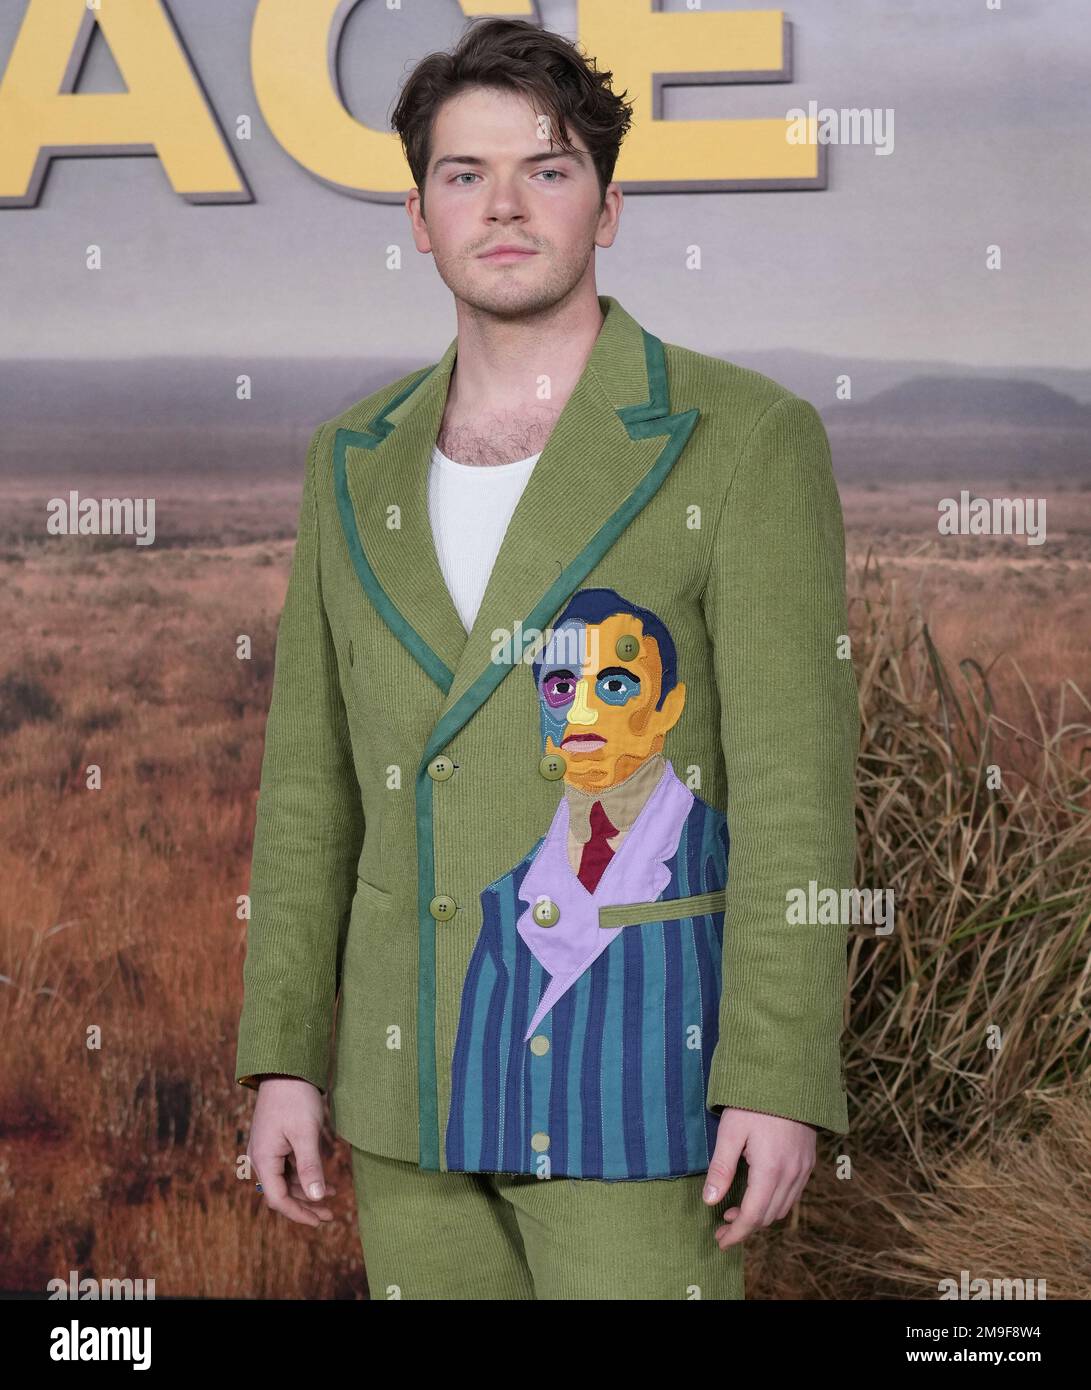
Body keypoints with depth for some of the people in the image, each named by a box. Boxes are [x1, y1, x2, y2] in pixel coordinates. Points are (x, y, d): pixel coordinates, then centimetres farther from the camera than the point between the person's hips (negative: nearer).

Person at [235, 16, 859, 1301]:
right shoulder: (356, 463, 7)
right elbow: (311, 780, 10)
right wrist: (283, 1058, 6)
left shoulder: (745, 440, -8)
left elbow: (795, 785, -12)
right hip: (417, 1071, 5)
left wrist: (781, 1081, -17)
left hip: (635, 1061, -5)